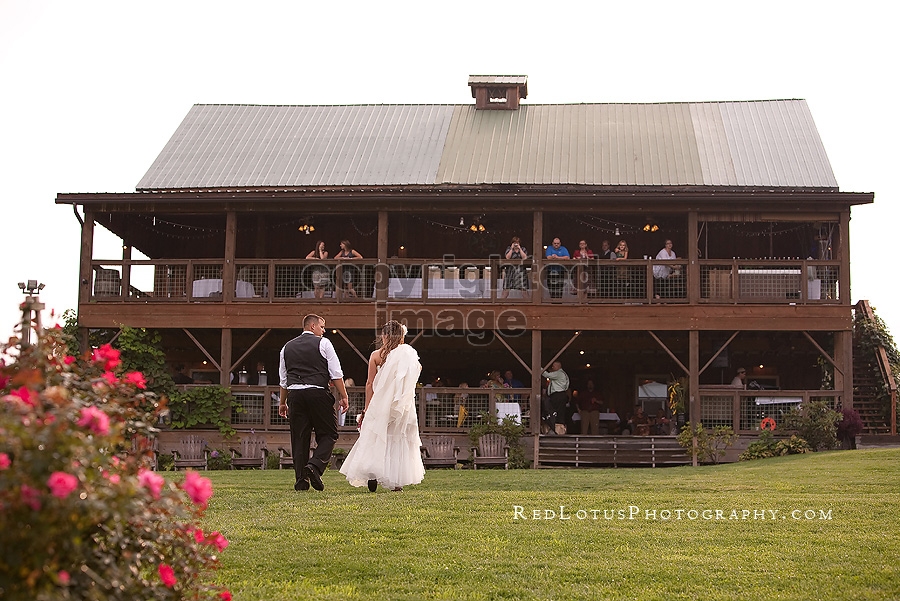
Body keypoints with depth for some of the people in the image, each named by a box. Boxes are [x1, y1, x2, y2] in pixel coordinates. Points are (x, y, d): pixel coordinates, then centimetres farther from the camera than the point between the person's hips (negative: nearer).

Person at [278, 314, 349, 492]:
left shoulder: (287, 347, 16)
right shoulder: (323, 343, 2)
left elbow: (283, 379, 19)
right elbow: (336, 374, -3)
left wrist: (282, 402, 26)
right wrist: (343, 396, 1)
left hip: (295, 394, 5)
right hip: (318, 393, -5)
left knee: (299, 437, 7)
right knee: (328, 433, 4)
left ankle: (301, 480, 5)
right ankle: (315, 466, -17)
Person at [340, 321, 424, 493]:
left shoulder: (376, 355, -2)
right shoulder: (409, 353, 1)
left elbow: (370, 384, -1)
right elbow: (418, 369, 20)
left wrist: (367, 409, 5)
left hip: (380, 403, -1)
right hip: (403, 405, 1)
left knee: (376, 439, 7)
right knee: (399, 440, 10)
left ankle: (372, 473, -10)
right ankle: (397, 481, 9)